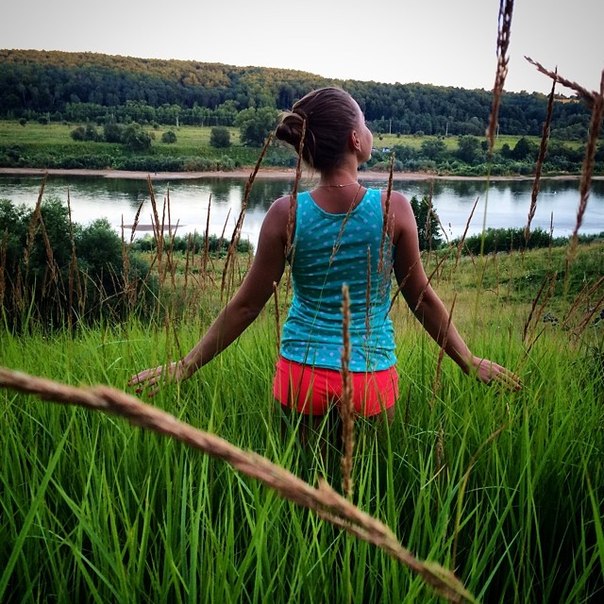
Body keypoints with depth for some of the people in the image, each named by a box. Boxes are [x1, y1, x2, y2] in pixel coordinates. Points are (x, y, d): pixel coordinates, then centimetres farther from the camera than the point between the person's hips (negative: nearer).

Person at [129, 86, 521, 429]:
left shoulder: (287, 214, -10)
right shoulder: (393, 208, -11)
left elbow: (246, 305, -5)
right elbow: (422, 299, -3)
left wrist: (185, 367, 7)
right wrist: (471, 363, 12)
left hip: (301, 377, 1)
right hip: (372, 379, 0)